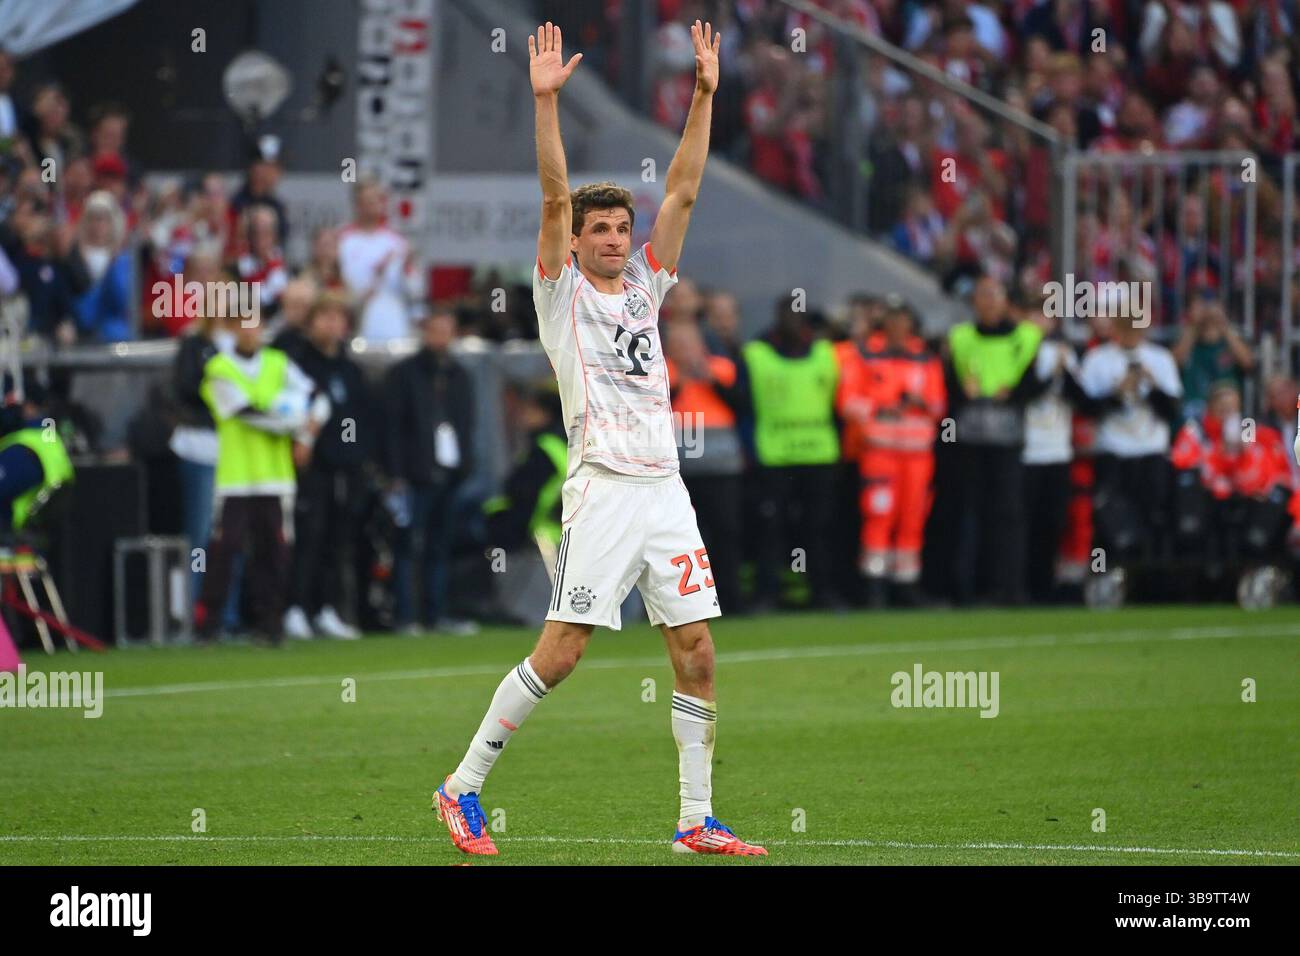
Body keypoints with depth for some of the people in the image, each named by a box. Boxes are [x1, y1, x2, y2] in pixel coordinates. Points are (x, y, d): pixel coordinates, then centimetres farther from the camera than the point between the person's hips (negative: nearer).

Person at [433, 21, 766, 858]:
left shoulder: (644, 285, 17)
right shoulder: (564, 292, 4)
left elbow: (683, 190, 13)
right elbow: (555, 197, -7)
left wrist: (705, 96, 7)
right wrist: (547, 103, -16)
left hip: (666, 490, 6)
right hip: (605, 490, -6)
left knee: (696, 653, 1)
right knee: (561, 653, -11)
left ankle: (697, 822, 6)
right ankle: (464, 787, -1)